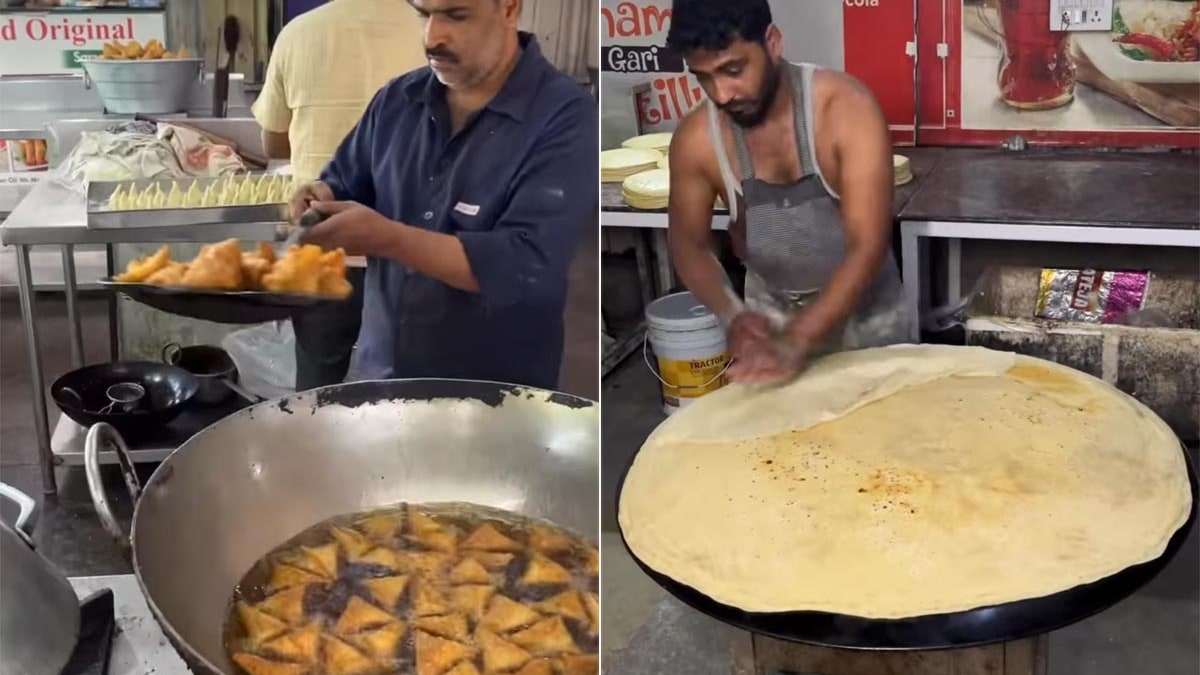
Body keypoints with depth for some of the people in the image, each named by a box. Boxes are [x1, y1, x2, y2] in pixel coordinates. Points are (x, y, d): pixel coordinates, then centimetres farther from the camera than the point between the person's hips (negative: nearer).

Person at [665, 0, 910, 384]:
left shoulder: (845, 107, -27)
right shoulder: (696, 139, -19)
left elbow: (869, 245, -31)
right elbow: (688, 244, -4)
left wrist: (796, 342, -40)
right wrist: (732, 316, -22)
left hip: (862, 305, -1)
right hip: (769, 309, 2)